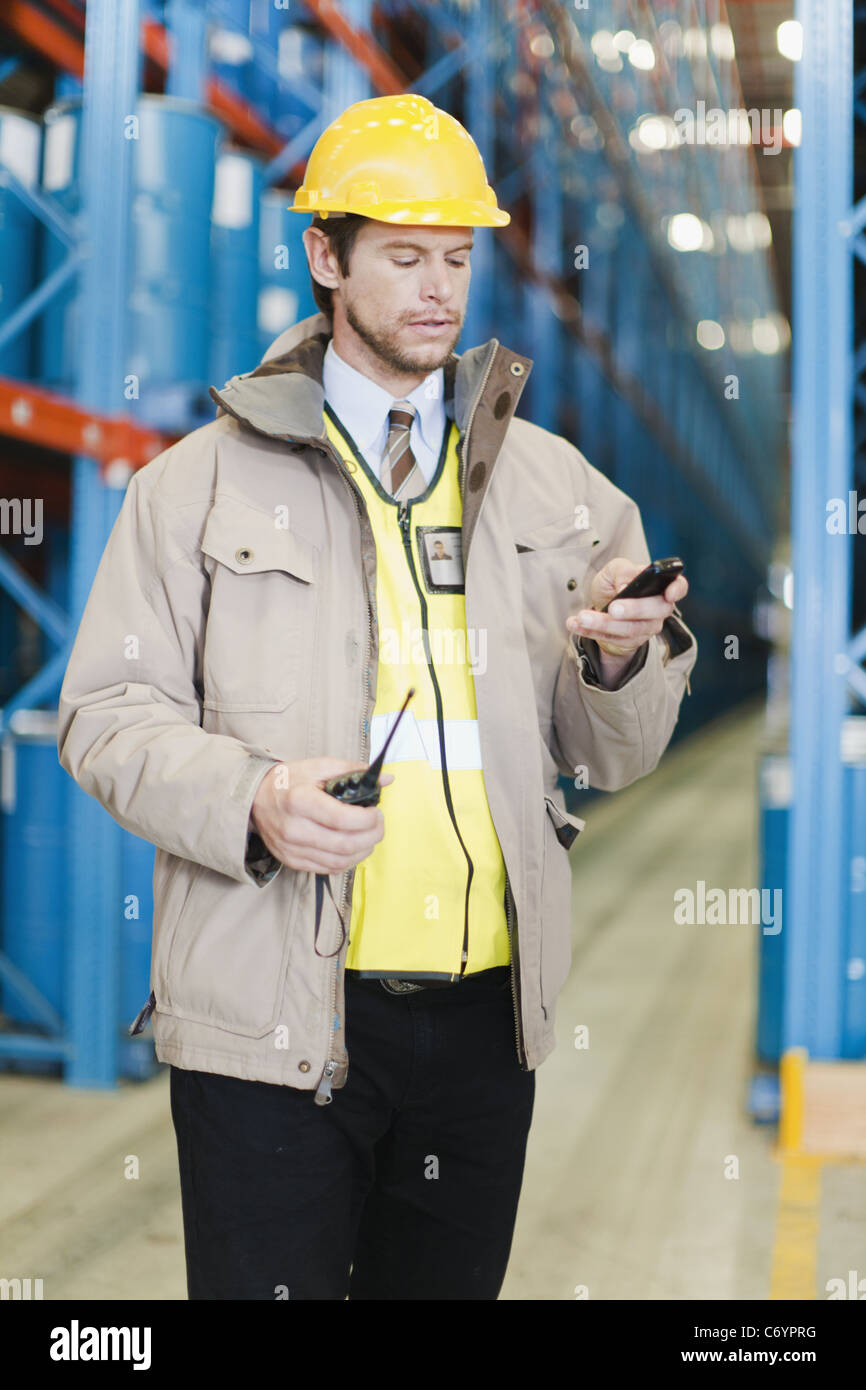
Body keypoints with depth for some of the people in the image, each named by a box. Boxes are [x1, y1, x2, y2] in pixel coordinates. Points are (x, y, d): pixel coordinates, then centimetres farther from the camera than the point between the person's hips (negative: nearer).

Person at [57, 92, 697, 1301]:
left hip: (485, 1016, 3)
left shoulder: (552, 485, 12)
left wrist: (625, 658, -10)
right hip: (270, 1017, -3)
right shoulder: (203, 482, 4)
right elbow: (107, 714, 0)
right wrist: (249, 800, -18)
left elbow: (613, 759, 12)